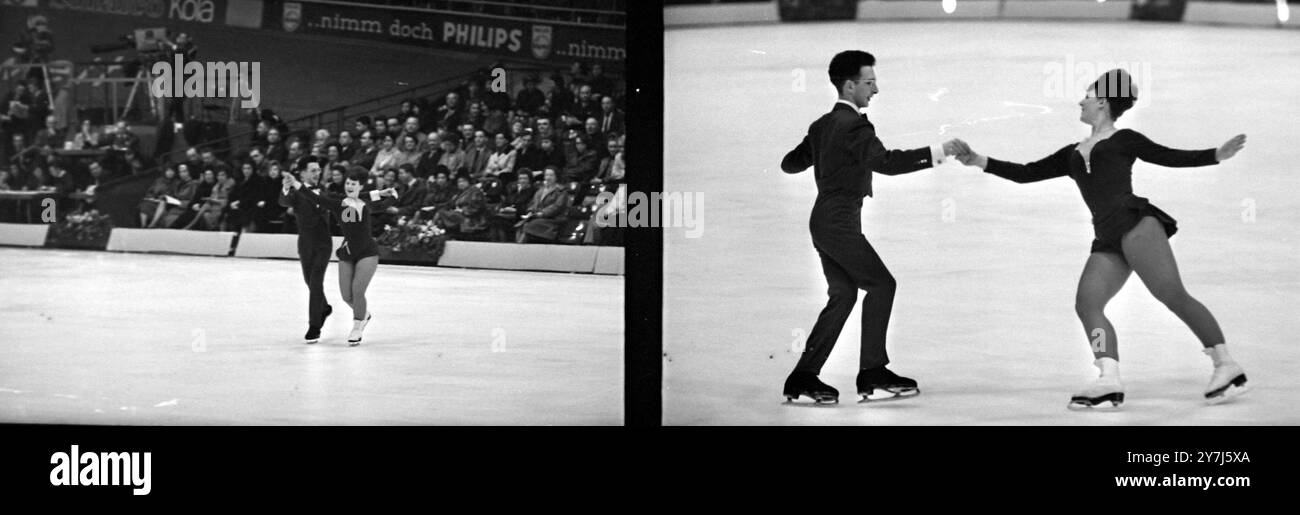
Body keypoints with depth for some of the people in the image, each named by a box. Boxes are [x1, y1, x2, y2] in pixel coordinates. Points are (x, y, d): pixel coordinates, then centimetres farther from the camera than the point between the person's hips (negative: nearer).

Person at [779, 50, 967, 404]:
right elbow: (885, 162, -27)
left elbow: (790, 164, 22)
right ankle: (872, 375, -4)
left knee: (843, 294, 13)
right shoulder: (854, 125, -14)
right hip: (840, 223, -9)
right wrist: (939, 152, -27)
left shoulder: (822, 125, 14)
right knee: (881, 284, -5)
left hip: (824, 222, 9)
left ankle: (803, 378, 11)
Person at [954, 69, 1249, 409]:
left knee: (1174, 297, -11)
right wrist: (980, 161, 17)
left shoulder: (1124, 140, 9)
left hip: (1136, 224, -6)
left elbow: (1173, 157, 9)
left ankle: (1227, 368, -4)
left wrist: (1218, 155, -4)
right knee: (1086, 303, -10)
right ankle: (1110, 382, -17)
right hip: (1107, 240, 6)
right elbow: (1026, 174, 23)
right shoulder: (1072, 154, 24)